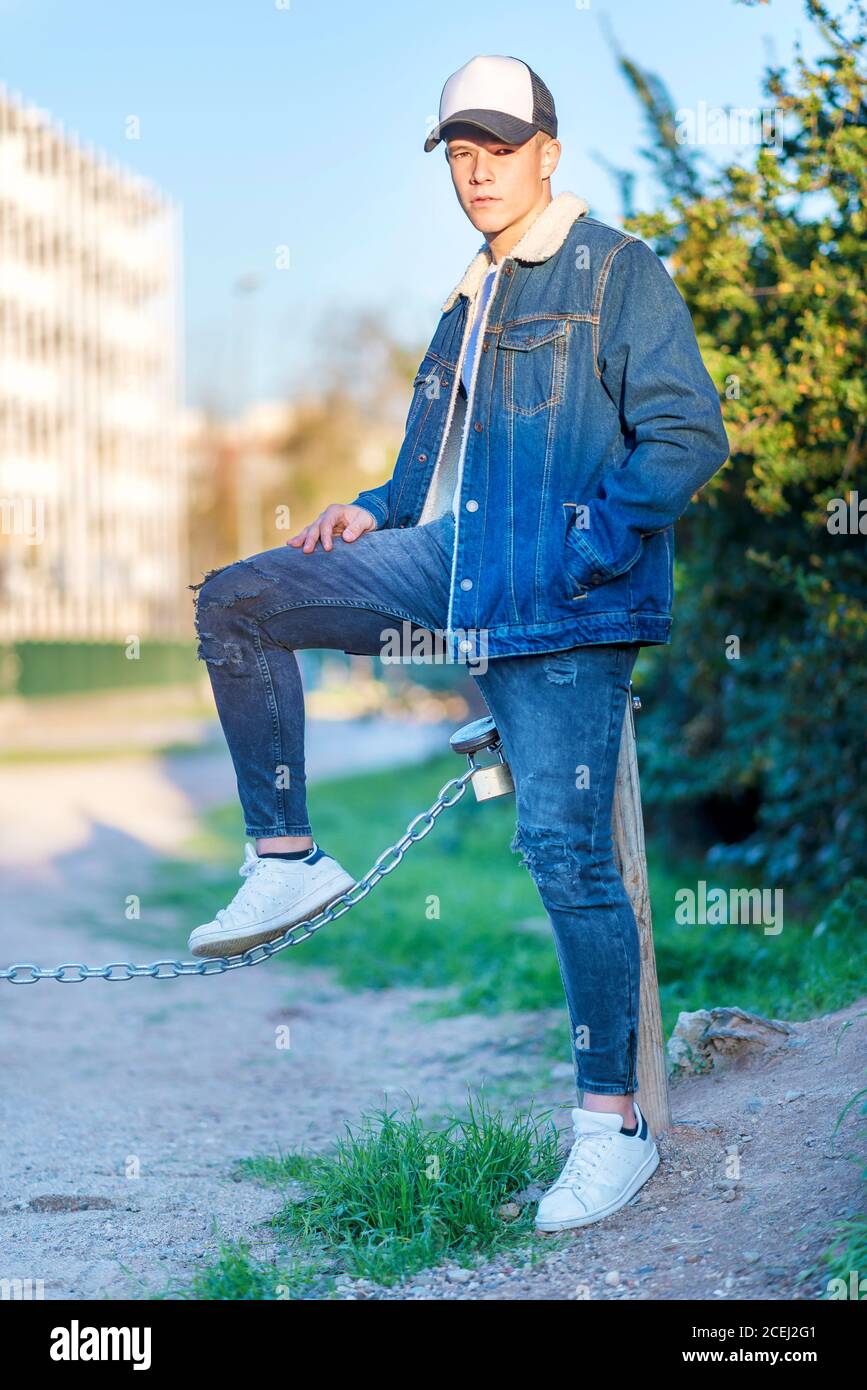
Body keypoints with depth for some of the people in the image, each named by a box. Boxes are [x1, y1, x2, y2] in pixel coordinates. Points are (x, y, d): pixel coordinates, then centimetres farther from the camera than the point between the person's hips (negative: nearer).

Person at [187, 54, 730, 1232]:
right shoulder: (468, 303, 21)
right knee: (234, 600, -4)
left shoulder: (620, 274, -2)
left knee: (565, 846, -9)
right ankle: (286, 858, 1)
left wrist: (584, 550, -17)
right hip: (451, 564, 7)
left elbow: (688, 436, -10)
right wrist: (377, 513, 10)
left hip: (562, 604, -7)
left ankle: (614, 1121, 2)